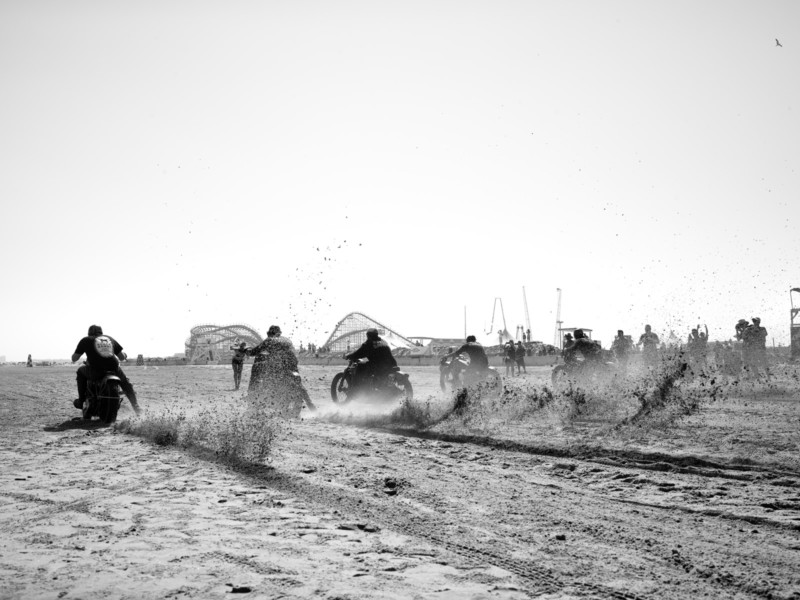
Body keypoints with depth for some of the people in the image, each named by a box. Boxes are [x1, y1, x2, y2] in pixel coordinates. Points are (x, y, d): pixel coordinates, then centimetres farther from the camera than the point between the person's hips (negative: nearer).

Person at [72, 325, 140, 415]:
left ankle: (81, 401, 30)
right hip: (113, 369, 2)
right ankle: (135, 405, 20)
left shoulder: (85, 340, 13)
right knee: (124, 381, 33)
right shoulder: (110, 339, 21)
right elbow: (122, 357, 21)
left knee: (81, 371, 31)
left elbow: (74, 358, 13)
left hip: (95, 371, -2)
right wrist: (124, 355, 45)